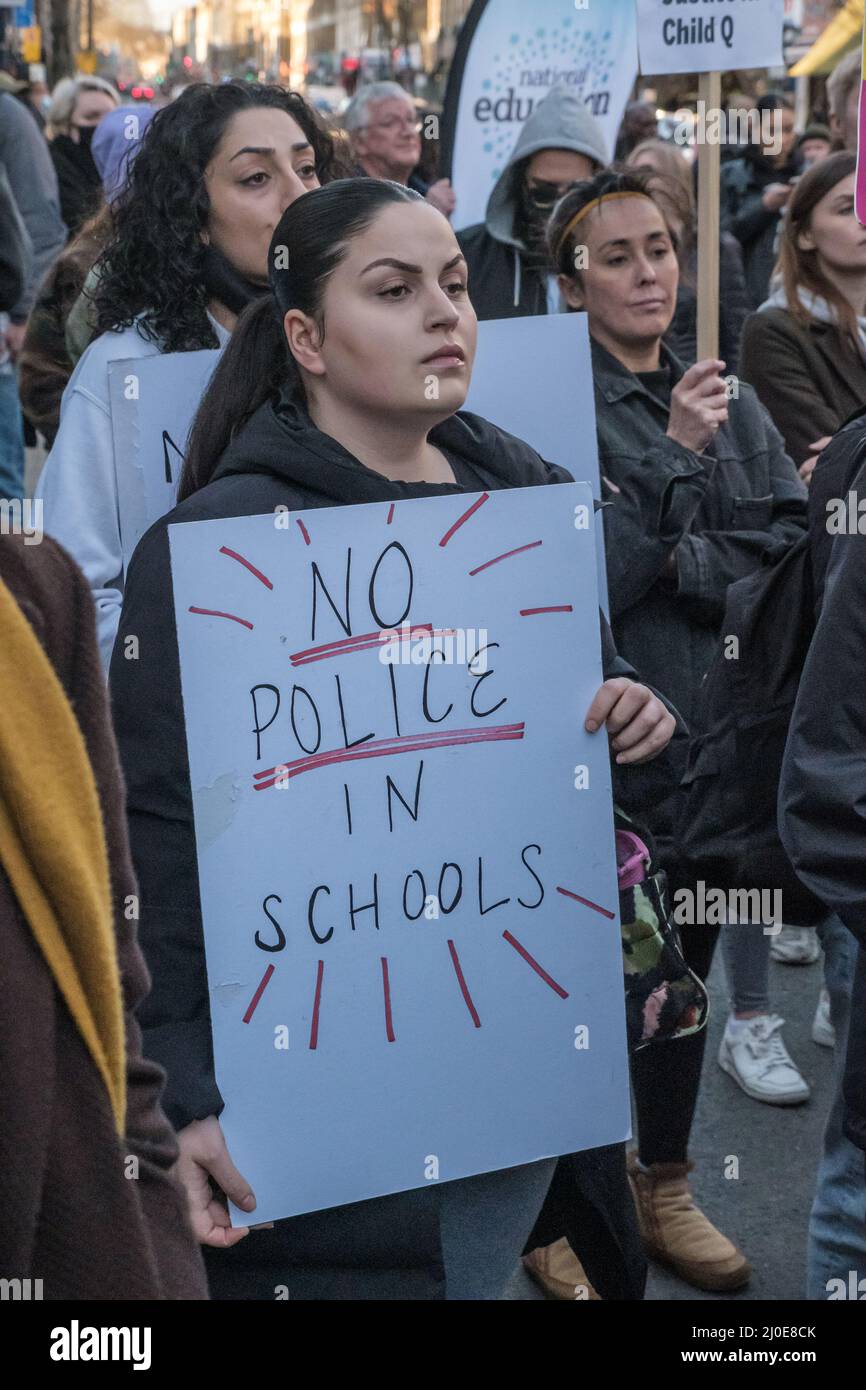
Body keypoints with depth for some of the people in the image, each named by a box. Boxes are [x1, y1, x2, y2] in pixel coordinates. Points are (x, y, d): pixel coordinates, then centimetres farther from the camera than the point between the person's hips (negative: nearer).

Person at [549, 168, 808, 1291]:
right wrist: (678, 456, -20)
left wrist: (678, 562, -13)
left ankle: (664, 1184, 30)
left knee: (686, 963, 15)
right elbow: (586, 580, -16)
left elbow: (799, 548, 0)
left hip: (718, 728, 5)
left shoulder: (730, 400, 10)